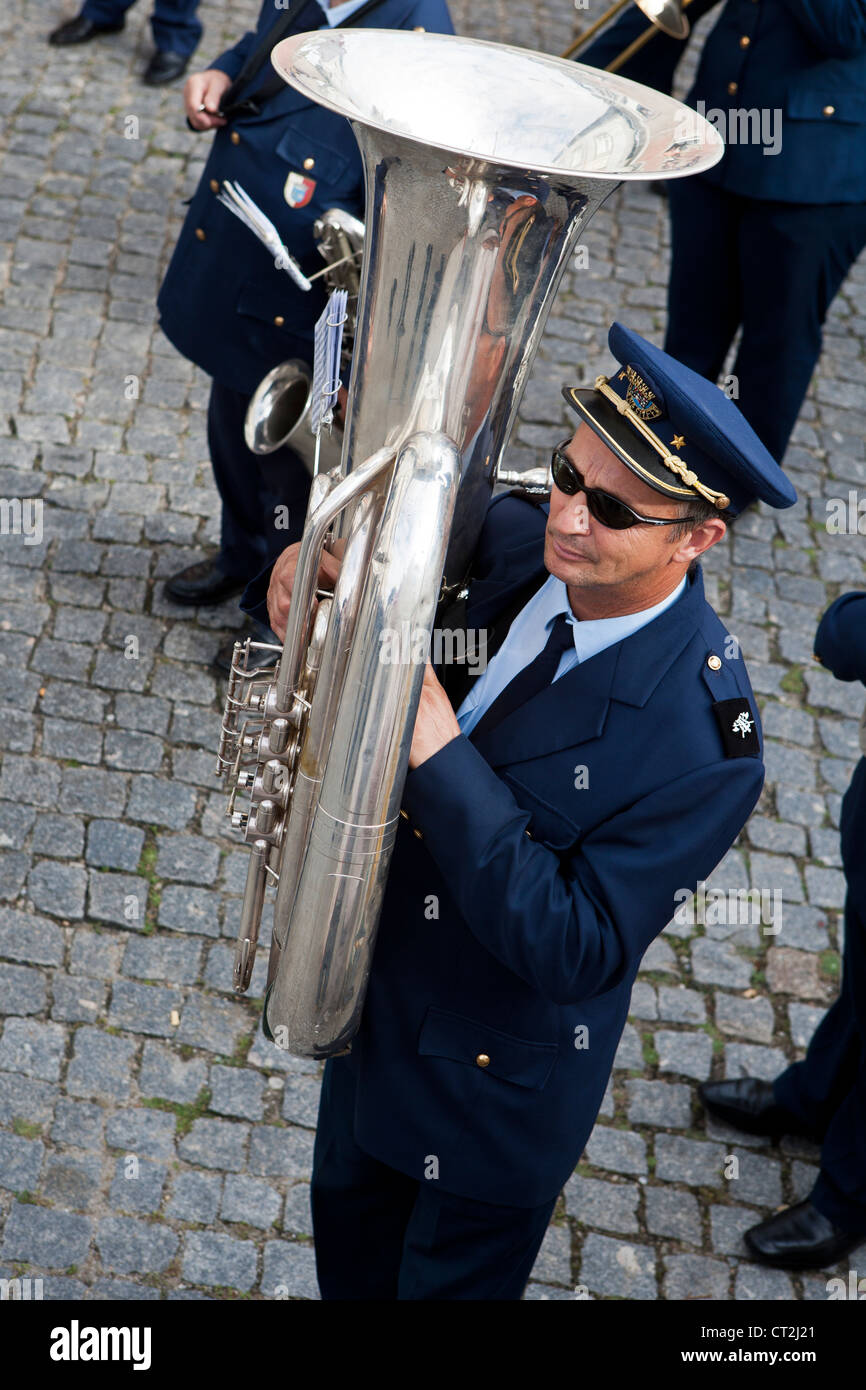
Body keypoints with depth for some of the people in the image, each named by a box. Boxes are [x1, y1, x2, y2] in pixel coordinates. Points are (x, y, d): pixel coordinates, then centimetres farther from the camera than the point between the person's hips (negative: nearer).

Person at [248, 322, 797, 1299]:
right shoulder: (512, 542, -18)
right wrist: (307, 560, -26)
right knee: (349, 1222, 33)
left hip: (494, 1081, -5)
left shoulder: (704, 743, -34)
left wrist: (443, 756, -41)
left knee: (445, 1279, 24)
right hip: (371, 993, 6)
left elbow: (576, 953, -34)